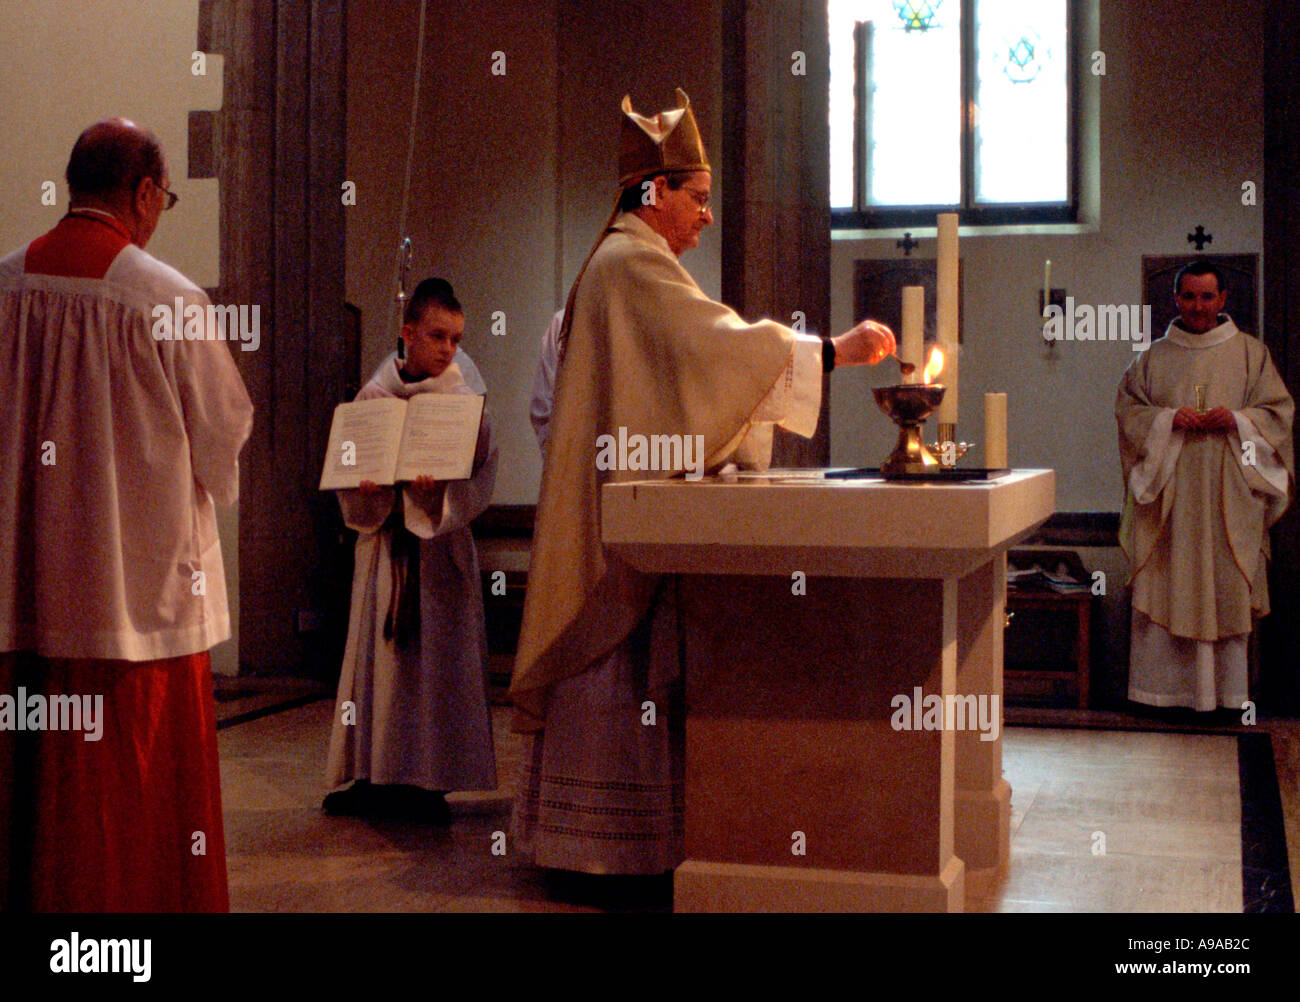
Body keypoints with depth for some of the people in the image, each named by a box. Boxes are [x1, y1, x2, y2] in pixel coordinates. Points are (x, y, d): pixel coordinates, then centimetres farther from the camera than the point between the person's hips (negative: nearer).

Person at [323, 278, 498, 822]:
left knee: (436, 651, -1)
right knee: (378, 650, 3)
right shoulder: (374, 395, 3)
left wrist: (438, 486, -24)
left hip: (441, 541, -1)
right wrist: (367, 485, -17)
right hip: (385, 539, 1)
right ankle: (374, 775, 12)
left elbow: (479, 477, -6)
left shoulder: (465, 398, 0)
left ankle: (429, 780, 6)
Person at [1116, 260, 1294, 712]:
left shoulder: (1249, 353, 8)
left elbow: (1277, 410, 6)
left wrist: (1236, 420, -13)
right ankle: (1168, 685, 4)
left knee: (1227, 587, -1)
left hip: (1229, 492, -1)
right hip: (1170, 490, 1)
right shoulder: (1154, 358, 10)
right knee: (1168, 586, -2)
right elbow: (1128, 408, 6)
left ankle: (1226, 688, 6)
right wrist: (1169, 419, -11)